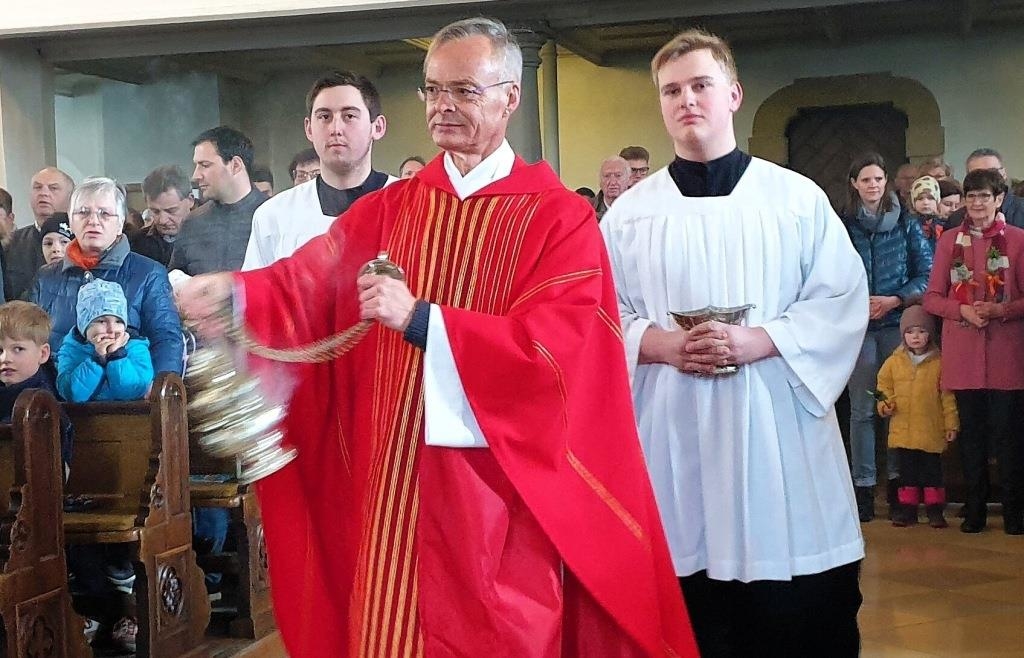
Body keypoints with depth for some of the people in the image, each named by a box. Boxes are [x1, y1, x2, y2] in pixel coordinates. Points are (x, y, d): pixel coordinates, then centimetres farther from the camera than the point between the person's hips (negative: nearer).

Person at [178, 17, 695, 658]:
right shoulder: (388, 209, 10)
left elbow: (551, 345, -16)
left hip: (499, 486, -3)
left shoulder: (560, 218, -4)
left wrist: (420, 318, -23)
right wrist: (236, 291, -23)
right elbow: (307, 279, -2)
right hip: (395, 479, 4)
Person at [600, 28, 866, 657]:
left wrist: (758, 341, -15)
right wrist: (662, 344, -14)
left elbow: (843, 300, -1)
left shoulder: (797, 197, 5)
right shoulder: (629, 213, 8)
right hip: (672, 430, 1)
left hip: (777, 425, -1)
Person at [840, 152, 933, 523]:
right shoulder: (842, 225, 1)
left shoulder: (906, 223, 4)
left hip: (898, 322, 1)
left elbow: (927, 272, 3)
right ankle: (863, 485, 7)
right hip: (857, 325, -1)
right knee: (861, 408, 1)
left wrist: (895, 300, -9)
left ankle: (897, 479, 16)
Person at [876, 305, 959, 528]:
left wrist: (951, 424, -1)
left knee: (932, 470, 5)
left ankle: (935, 510, 13)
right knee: (907, 470, 9)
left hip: (932, 431, -2)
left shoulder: (939, 363, -2)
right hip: (903, 430, 2)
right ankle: (907, 508, 17)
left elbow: (947, 397, 0)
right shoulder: (893, 362, 4)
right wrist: (885, 405, -6)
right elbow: (884, 387, 13)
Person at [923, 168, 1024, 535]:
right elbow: (932, 298, 7)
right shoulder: (950, 240, 9)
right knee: (971, 431, 7)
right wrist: (964, 310, -10)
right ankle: (974, 511, 16)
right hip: (963, 353, 2)